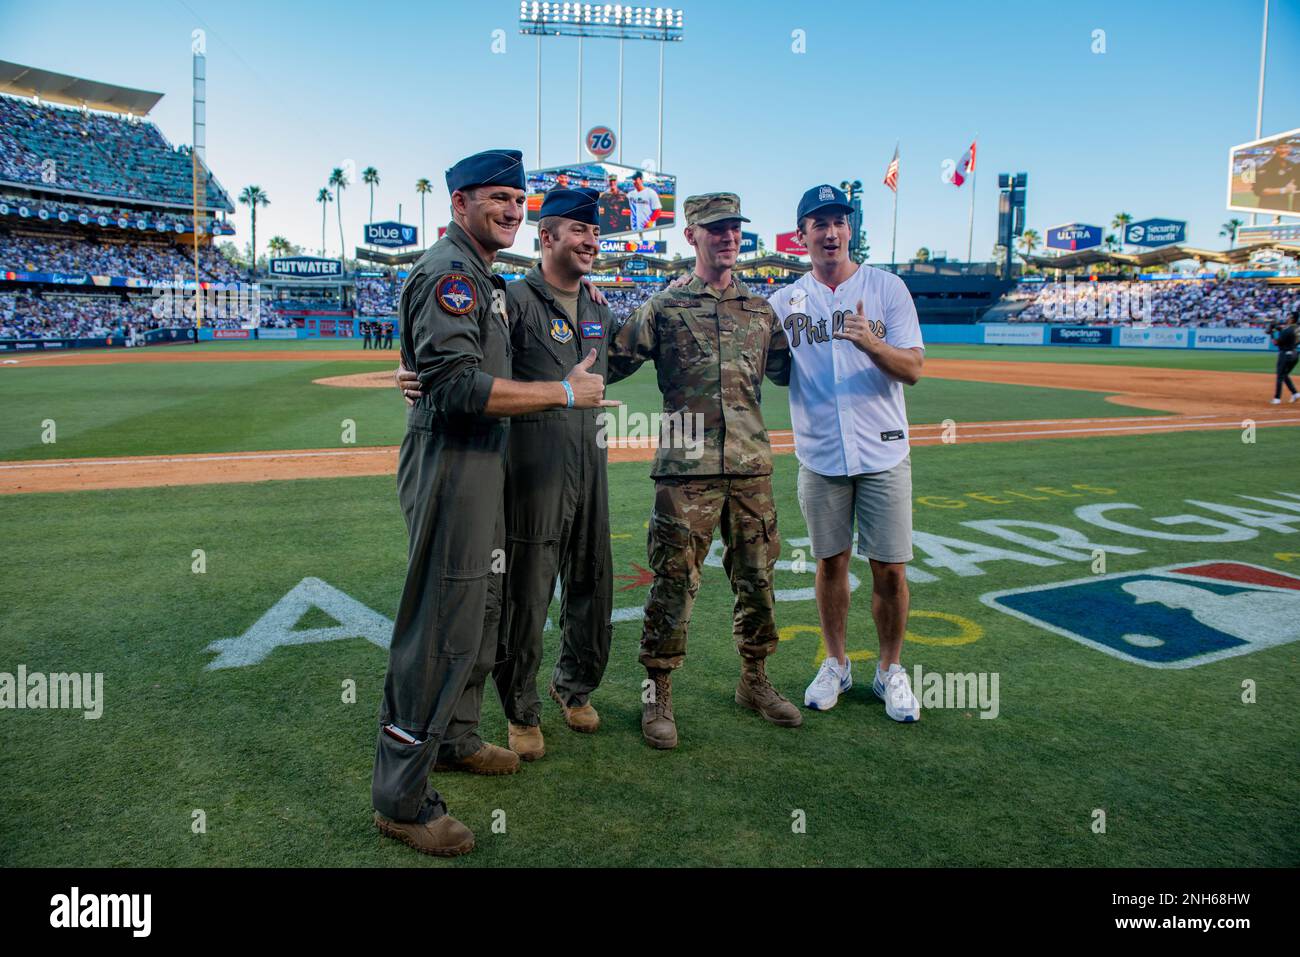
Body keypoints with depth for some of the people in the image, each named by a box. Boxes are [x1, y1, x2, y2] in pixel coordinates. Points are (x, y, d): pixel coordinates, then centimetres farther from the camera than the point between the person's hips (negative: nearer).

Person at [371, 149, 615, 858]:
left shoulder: (482, 276, 19)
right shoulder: (448, 272, -14)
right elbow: (458, 385, -26)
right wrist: (562, 393, -22)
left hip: (484, 464, 11)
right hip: (450, 465, -11)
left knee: (481, 611, 20)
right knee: (440, 628, -8)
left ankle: (456, 739, 37)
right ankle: (399, 799, 3)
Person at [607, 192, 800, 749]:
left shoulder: (761, 309, 16)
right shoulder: (664, 307, 4)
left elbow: (787, 371, 24)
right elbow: (609, 364, 1)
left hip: (752, 466, 4)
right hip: (687, 467, -4)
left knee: (757, 577, 12)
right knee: (675, 580, -1)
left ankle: (754, 681, 29)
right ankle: (658, 694, 13)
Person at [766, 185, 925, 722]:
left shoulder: (887, 288, 0)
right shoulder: (784, 302, 6)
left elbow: (913, 370, -7)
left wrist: (870, 343, -27)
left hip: (883, 454, -1)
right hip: (819, 457, 2)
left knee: (890, 570, 2)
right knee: (830, 563, 11)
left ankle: (890, 671, 21)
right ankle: (835, 664, 28)